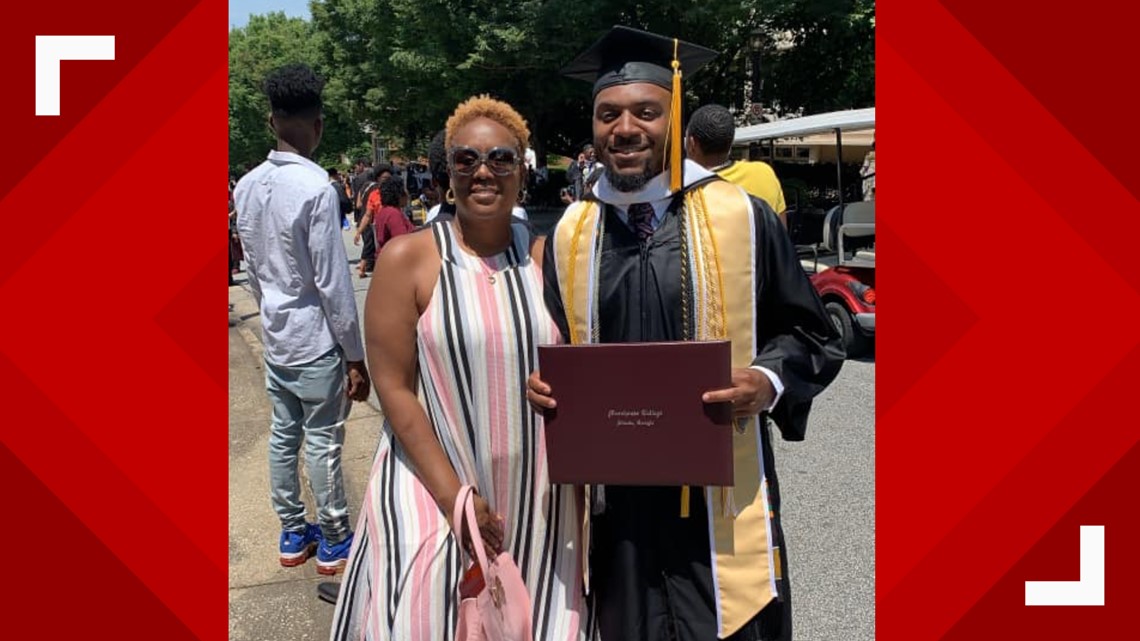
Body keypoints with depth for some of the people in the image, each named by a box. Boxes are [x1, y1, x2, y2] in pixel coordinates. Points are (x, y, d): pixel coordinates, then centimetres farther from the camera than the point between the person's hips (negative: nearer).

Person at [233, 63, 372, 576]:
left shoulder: (246, 186, 3)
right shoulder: (316, 188, -20)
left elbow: (252, 268, 11)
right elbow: (333, 283, -19)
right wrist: (356, 356, -12)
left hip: (274, 337, 7)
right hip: (315, 341, -7)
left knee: (283, 436, 15)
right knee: (322, 443, 4)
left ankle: (293, 535, 29)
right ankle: (334, 541, 19)